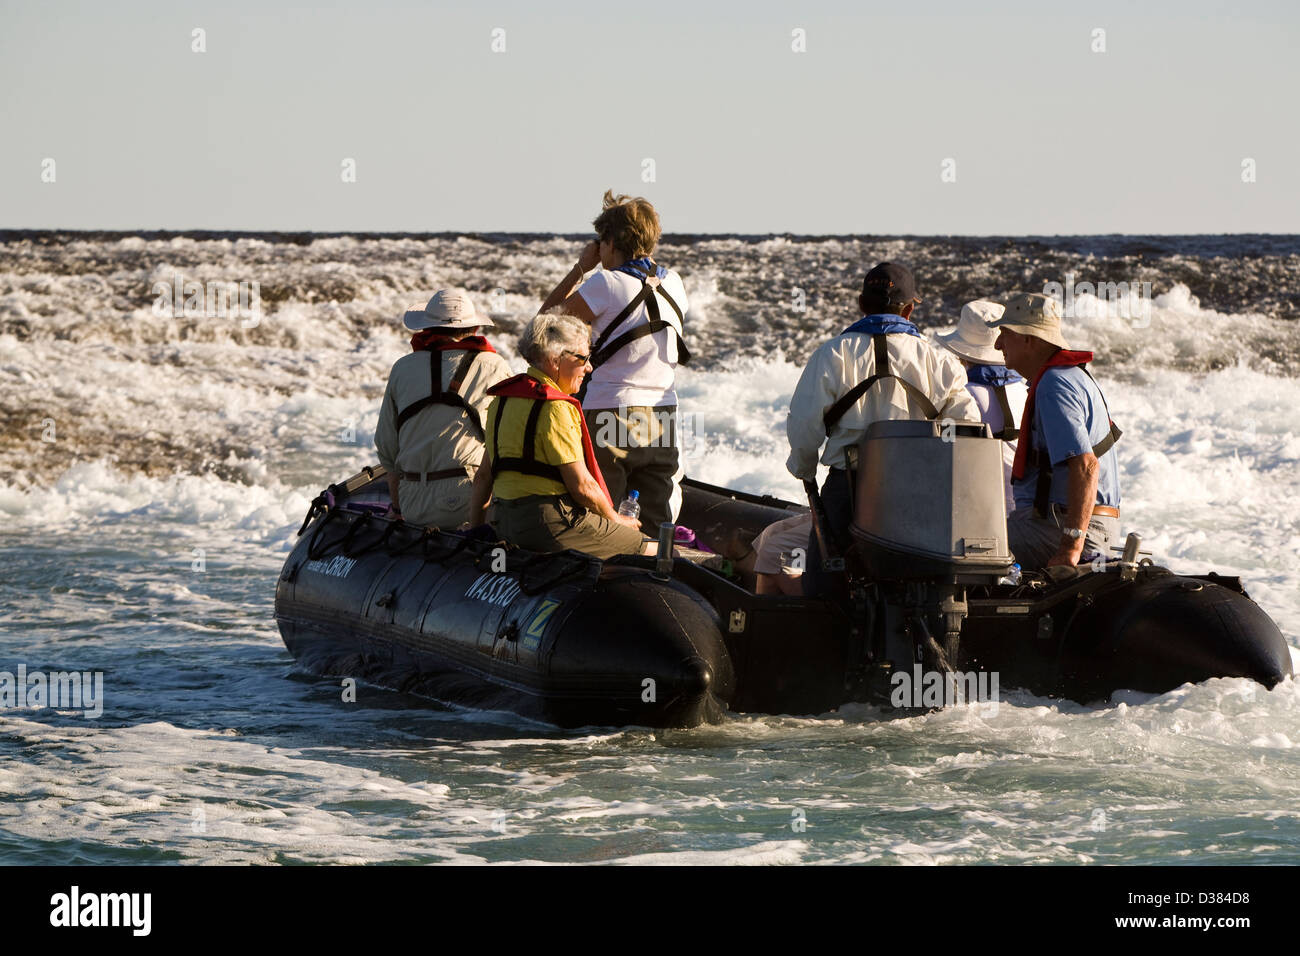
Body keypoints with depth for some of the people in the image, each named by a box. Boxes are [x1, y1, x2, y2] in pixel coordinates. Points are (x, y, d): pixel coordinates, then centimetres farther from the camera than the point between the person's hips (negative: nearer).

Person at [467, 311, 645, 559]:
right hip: (550, 525, -9)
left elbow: (484, 477, 16)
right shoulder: (555, 408, -14)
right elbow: (582, 486, -14)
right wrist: (615, 519, 3)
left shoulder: (501, 401, 13)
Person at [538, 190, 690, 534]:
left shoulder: (606, 283, -11)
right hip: (662, 415, 6)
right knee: (658, 526, 9)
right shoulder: (673, 283, 6)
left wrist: (581, 266, 5)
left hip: (610, 413, -6)